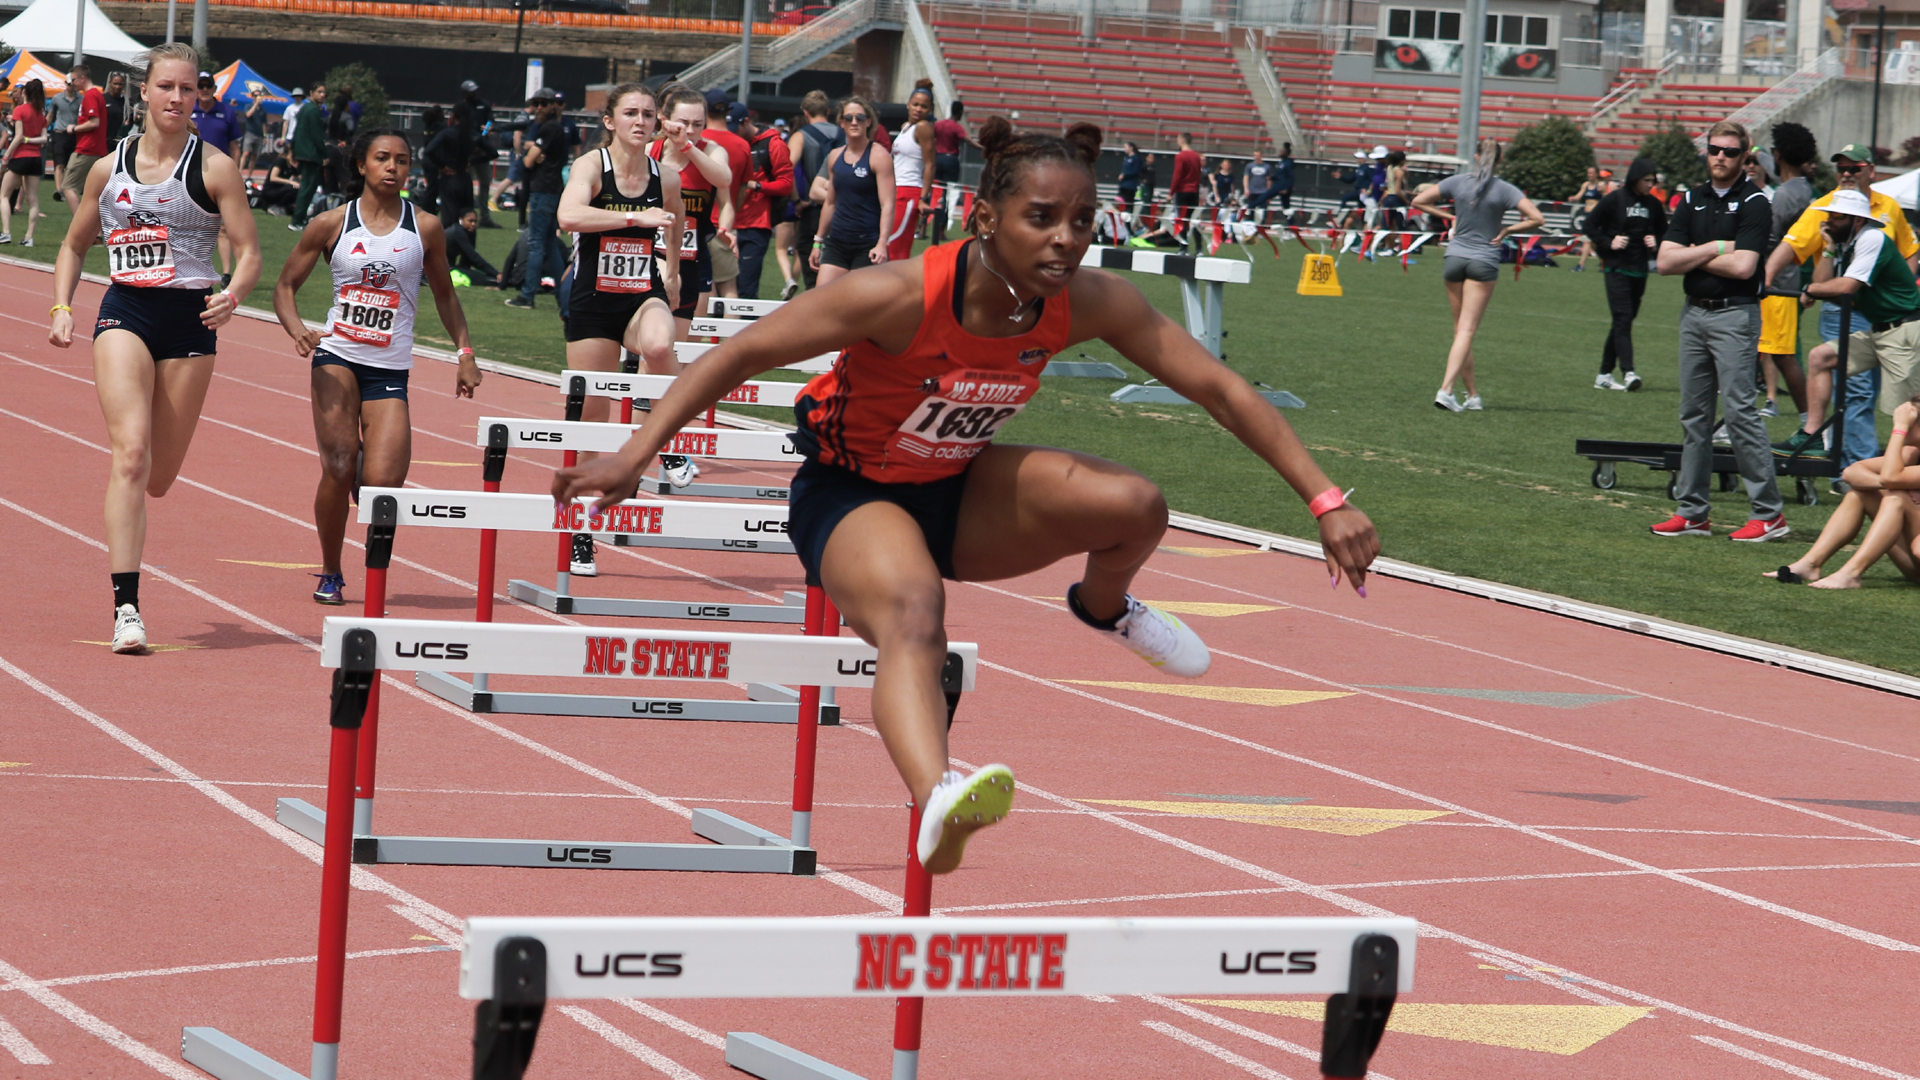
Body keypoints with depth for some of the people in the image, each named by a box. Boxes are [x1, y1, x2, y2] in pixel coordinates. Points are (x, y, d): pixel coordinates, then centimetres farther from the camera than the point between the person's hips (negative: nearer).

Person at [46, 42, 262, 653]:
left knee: (158, 477, 6)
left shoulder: (213, 169, 1)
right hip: (124, 312, 0)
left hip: (190, 318, 0)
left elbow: (249, 252, -2)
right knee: (130, 453, -20)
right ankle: (126, 608, -23)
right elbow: (74, 246, 21)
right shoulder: (108, 170, 9)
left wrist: (233, 296, -23)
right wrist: (61, 308, 5)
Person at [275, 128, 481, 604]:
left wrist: (465, 353, 9)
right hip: (337, 356, -1)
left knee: (382, 484, -14)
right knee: (338, 469, -15)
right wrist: (297, 332, -9)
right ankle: (330, 574, 4)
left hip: (391, 369, 1)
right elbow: (286, 284, 10)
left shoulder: (425, 229, 5)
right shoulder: (332, 224, 3)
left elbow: (444, 294, 18)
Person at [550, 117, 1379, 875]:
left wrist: (1326, 501, -9)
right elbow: (741, 355, -23)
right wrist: (634, 457, -31)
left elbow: (1220, 390, -7)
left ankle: (1103, 609, 18)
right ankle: (937, 801, -68)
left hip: (956, 489, 5)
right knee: (913, 615, -38)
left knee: (1135, 507, -19)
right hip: (852, 496, -5)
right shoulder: (902, 296, -29)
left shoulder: (1090, 304, -16)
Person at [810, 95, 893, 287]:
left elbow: (887, 205, -14)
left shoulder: (879, 156, -7)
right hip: (836, 243, 5)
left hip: (867, 245, -5)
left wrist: (882, 243, -26)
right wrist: (818, 242, 21)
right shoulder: (835, 157, 12)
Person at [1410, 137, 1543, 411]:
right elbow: (1537, 219, -12)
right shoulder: (1504, 190, -6)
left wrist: (1449, 216, 8)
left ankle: (1473, 395, 18)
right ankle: (1446, 389, -21)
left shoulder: (1457, 182, 0)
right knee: (1467, 330, -6)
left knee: (1461, 329, 13)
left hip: (1454, 258, 3)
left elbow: (1419, 201, 4)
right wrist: (1507, 230, -1)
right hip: (1484, 262, -3)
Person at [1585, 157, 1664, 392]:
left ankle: (1604, 375, 14)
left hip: (1640, 271, 5)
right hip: (1616, 268, -5)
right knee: (1623, 319, -15)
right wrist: (1607, 243, -11)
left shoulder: (1653, 205, 9)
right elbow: (1591, 223, -1)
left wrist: (1656, 241, 0)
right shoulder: (1614, 200, -5)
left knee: (1623, 322, 7)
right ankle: (1628, 372, -22)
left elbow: (1663, 231, 21)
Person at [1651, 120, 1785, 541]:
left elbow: (1743, 266, -17)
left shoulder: (1754, 203, -6)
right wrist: (1714, 248, -7)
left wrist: (1692, 257, -4)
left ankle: (1768, 512, -9)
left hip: (1735, 315, -7)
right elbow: (1666, 261, 4)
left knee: (1739, 410, -11)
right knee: (1693, 414, 8)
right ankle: (1692, 511, 12)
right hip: (1694, 313, 7)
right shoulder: (1692, 201, 12)